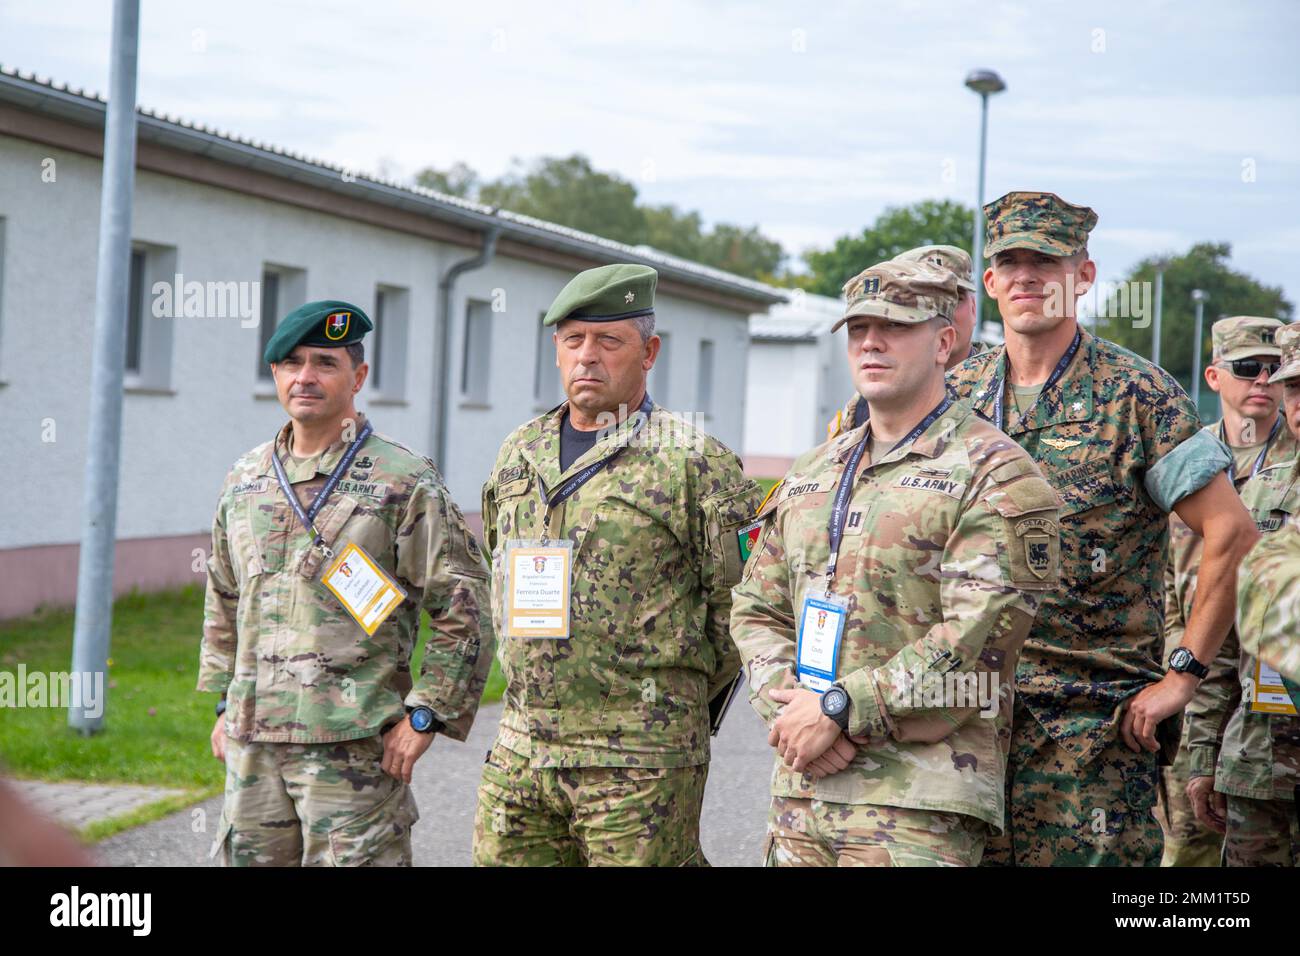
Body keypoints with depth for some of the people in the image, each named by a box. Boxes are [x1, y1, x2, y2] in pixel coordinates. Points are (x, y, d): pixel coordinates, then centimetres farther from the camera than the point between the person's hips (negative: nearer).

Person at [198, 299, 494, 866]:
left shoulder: (403, 483, -6)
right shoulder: (244, 481, 13)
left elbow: (465, 607, -7)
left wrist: (424, 715, -10)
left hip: (354, 744, -6)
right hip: (253, 739, 6)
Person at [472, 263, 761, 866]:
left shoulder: (693, 462, -6)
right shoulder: (519, 453, 14)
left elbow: (744, 604, -5)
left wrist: (670, 692, 5)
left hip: (639, 760, -6)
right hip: (519, 749, 6)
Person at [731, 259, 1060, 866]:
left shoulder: (994, 474, -5)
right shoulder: (815, 472, 18)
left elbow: (974, 637, -15)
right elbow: (757, 609, 17)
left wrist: (838, 709, -14)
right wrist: (786, 706, -3)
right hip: (800, 786, 7)